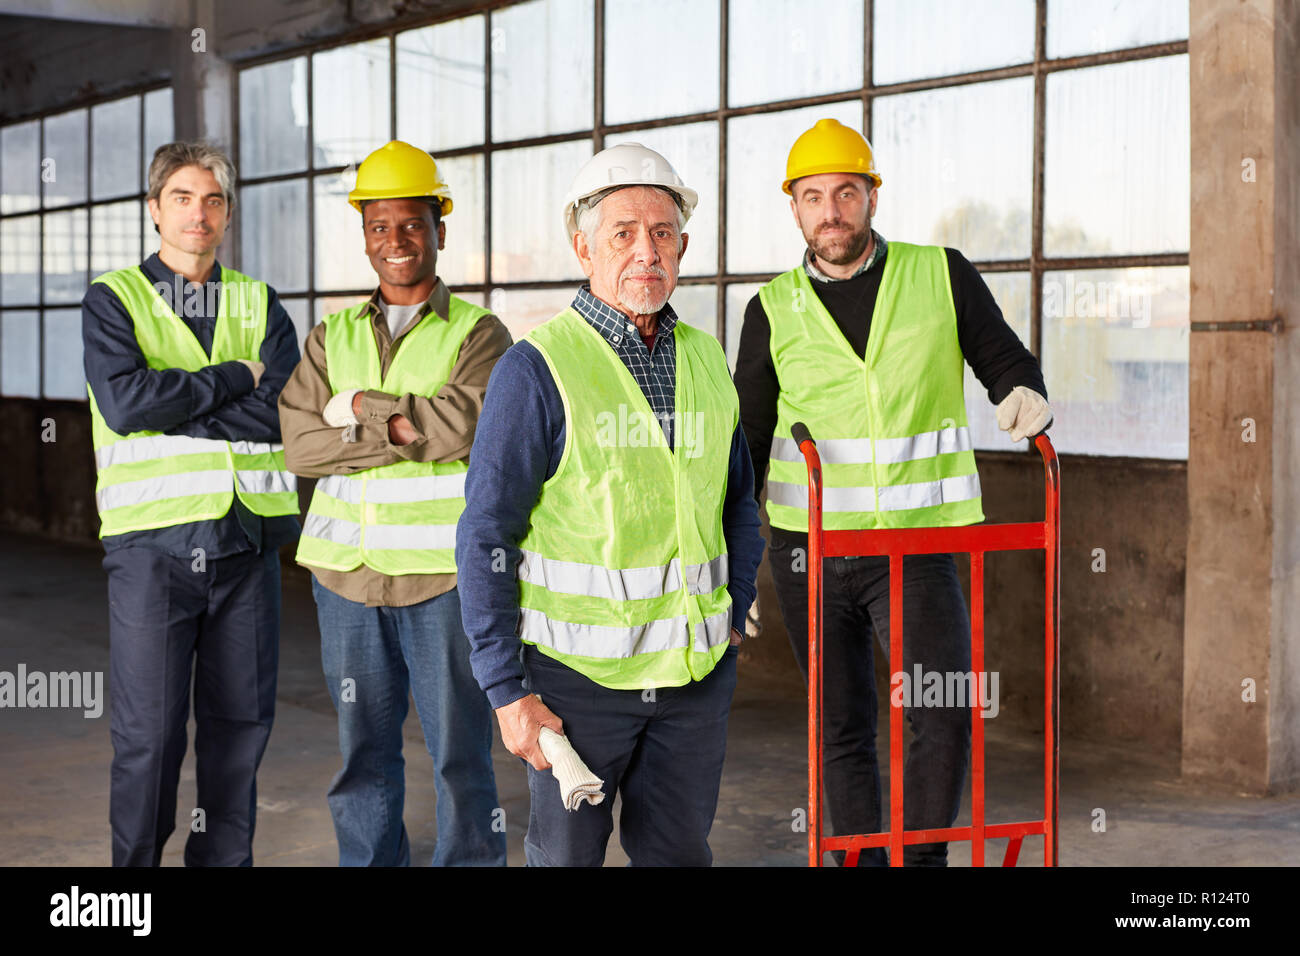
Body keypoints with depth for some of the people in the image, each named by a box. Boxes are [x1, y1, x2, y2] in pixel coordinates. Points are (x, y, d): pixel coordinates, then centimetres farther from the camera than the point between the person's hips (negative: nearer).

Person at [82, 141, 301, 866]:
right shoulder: (113, 299, 5)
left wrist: (166, 409, -8)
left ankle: (225, 858, 21)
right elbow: (123, 402, -13)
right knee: (149, 732, -3)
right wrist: (235, 378, -8)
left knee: (240, 721, 8)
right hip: (152, 541, -3)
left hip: (248, 537, 3)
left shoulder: (261, 305, 13)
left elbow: (282, 411, -4)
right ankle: (135, 862, 12)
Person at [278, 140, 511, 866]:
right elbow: (300, 443, -1)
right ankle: (368, 860, 23)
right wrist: (400, 431, -13)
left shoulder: (478, 332, 1)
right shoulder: (334, 336, 12)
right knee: (364, 752, 11)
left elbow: (467, 421, -17)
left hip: (445, 570, -3)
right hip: (348, 569, 4)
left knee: (460, 752, 1)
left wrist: (362, 409, -8)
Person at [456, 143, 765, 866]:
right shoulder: (539, 368, -10)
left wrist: (736, 615, 10)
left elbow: (740, 503, 20)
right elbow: (486, 537, -11)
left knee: (679, 851, 14)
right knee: (566, 854, 7)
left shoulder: (706, 361, 8)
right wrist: (505, 689, -13)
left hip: (699, 671, 5)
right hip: (578, 669, -5)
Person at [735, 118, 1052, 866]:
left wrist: (1026, 395, -16)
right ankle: (861, 857, 23)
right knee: (843, 727, 9)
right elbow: (745, 442, 10)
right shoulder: (775, 310, 5)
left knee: (945, 712, -16)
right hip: (810, 549, 2)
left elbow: (1005, 362, 9)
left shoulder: (941, 276, 1)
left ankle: (926, 855, 2)